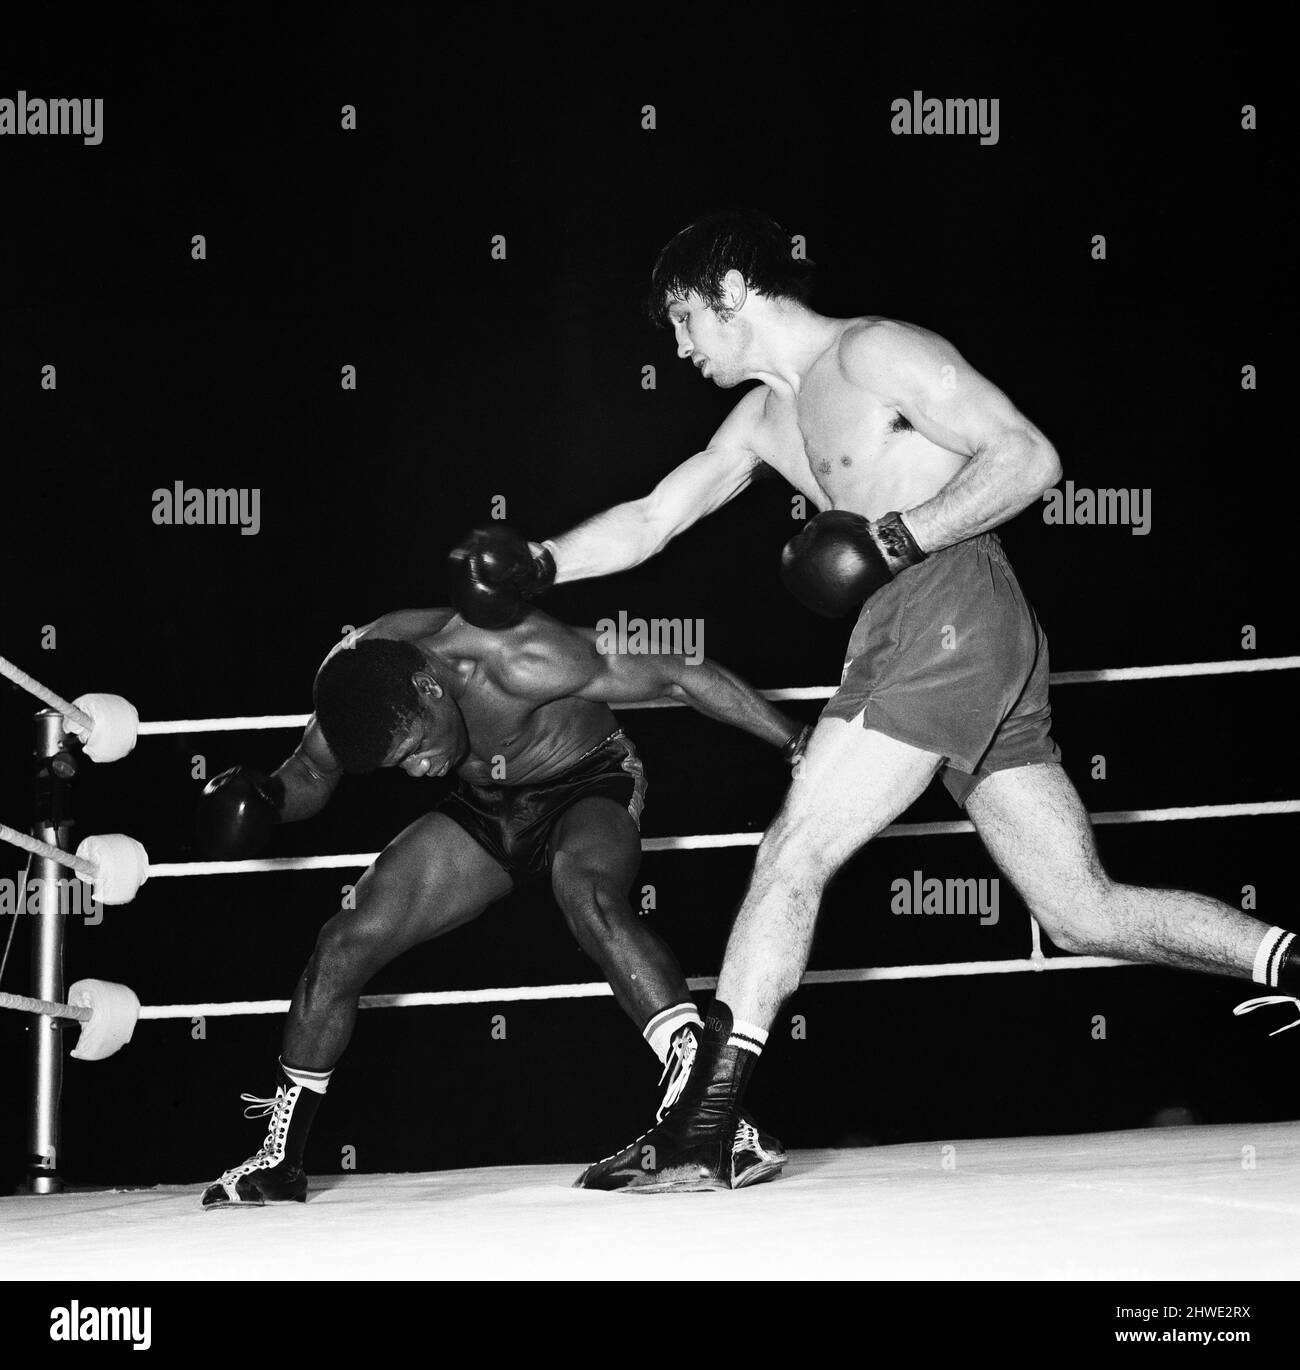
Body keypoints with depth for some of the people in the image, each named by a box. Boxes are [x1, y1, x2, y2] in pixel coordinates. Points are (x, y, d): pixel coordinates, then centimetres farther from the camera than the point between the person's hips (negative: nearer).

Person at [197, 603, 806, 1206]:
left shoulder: (517, 661, -36)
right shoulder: (350, 689, -20)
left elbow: (680, 673, -29)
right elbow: (309, 775, 2)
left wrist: (798, 742, -26)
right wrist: (260, 799, -21)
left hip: (589, 785, -5)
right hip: (484, 809, 5)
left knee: (585, 891, -37)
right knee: (346, 942, -7)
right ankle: (279, 1159, 9)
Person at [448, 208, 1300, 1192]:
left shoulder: (873, 354, -2)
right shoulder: (766, 420, 25)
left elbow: (1030, 457, -9)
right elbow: (651, 519, 25)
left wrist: (903, 534, -17)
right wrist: (542, 563, 10)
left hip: (948, 609, -10)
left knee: (793, 856, -11)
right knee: (1086, 914, 6)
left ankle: (701, 1134, -13)